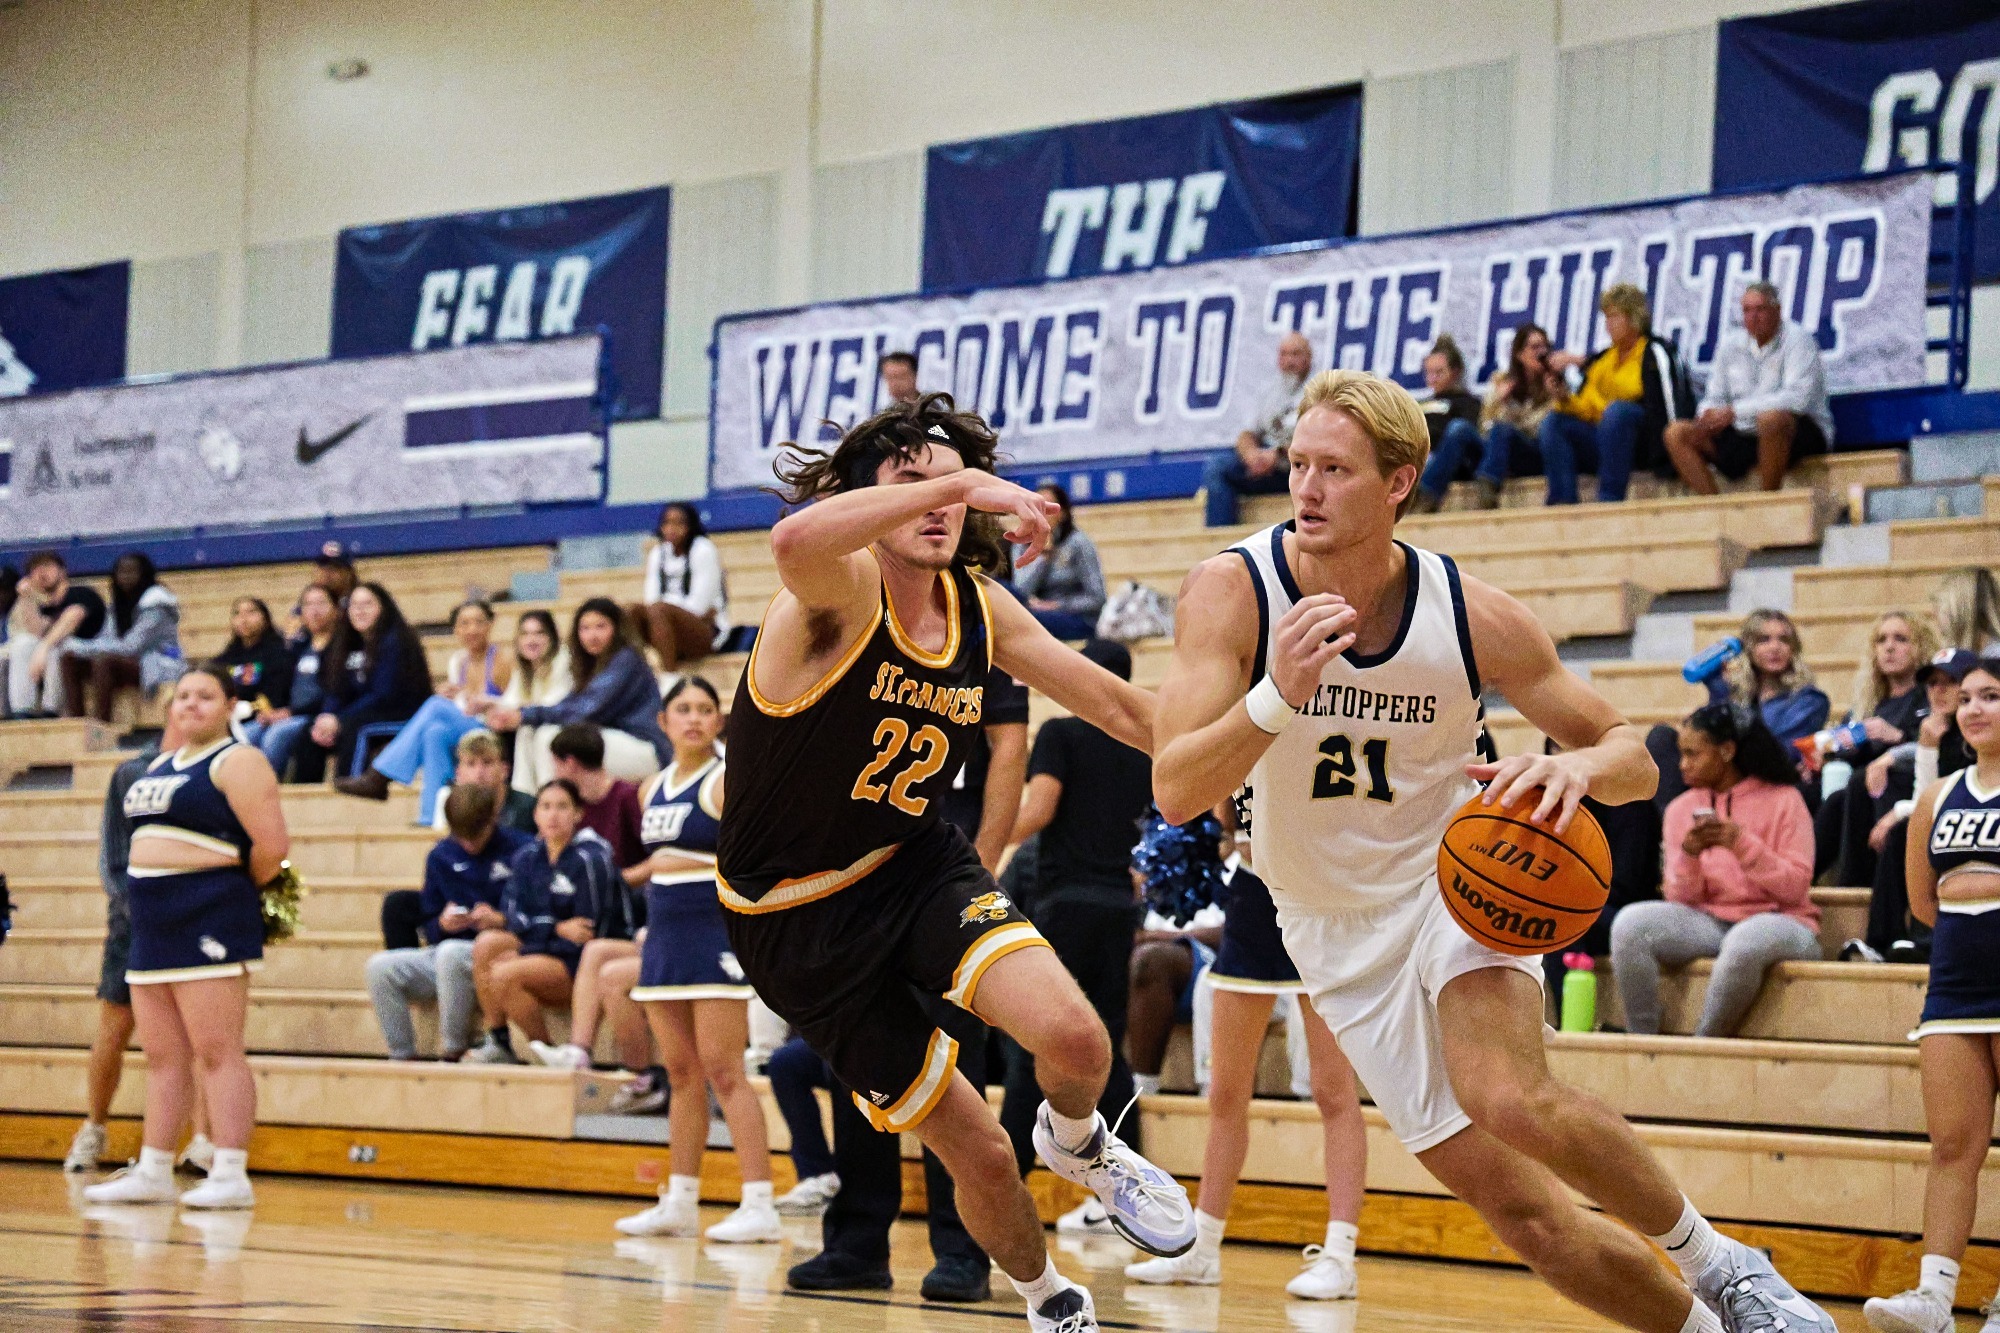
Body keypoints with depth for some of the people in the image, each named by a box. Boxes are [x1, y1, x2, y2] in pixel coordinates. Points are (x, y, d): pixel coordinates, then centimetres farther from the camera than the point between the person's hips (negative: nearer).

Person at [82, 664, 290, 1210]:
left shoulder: (237, 762, -8)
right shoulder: (161, 766, 18)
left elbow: (272, 846, -16)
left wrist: (235, 891, -1)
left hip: (209, 921, -9)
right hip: (155, 922, 9)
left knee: (216, 1052, -11)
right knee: (163, 1057, 11)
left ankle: (230, 1176, -12)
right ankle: (153, 1174, 16)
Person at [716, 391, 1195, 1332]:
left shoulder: (981, 610, 0)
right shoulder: (842, 588, -20)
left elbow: (1116, 704, 12)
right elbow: (796, 539, -47)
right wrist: (960, 481, -48)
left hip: (918, 865, 4)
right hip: (799, 920, -4)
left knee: (1075, 1038, -24)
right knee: (978, 1154, -1)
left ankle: (1078, 1146, 13)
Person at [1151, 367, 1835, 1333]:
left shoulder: (1476, 617, -15)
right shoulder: (1233, 592, -17)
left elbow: (1633, 759, -6)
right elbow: (1175, 792, -24)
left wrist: (1577, 766, -31)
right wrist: (1277, 699, -42)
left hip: (1457, 880, -1)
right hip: (1340, 930, 1)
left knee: (1508, 1098, -32)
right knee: (1522, 1212, -4)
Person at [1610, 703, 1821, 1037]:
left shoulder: (1783, 800, -2)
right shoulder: (1681, 809, 10)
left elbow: (1795, 887, -9)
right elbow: (1682, 898, 5)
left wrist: (1742, 843, -20)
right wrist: (1688, 856, -15)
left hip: (1777, 922, -4)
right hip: (1707, 924, 4)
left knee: (1745, 943, -40)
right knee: (1630, 924, -23)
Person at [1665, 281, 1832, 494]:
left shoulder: (1797, 339, -9)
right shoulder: (1731, 345, 9)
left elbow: (1797, 397, -24)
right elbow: (1715, 398, 14)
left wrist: (1735, 411, -26)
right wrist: (1707, 416, -13)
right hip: (1745, 435, 6)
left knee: (1771, 418, -40)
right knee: (1676, 433, -7)